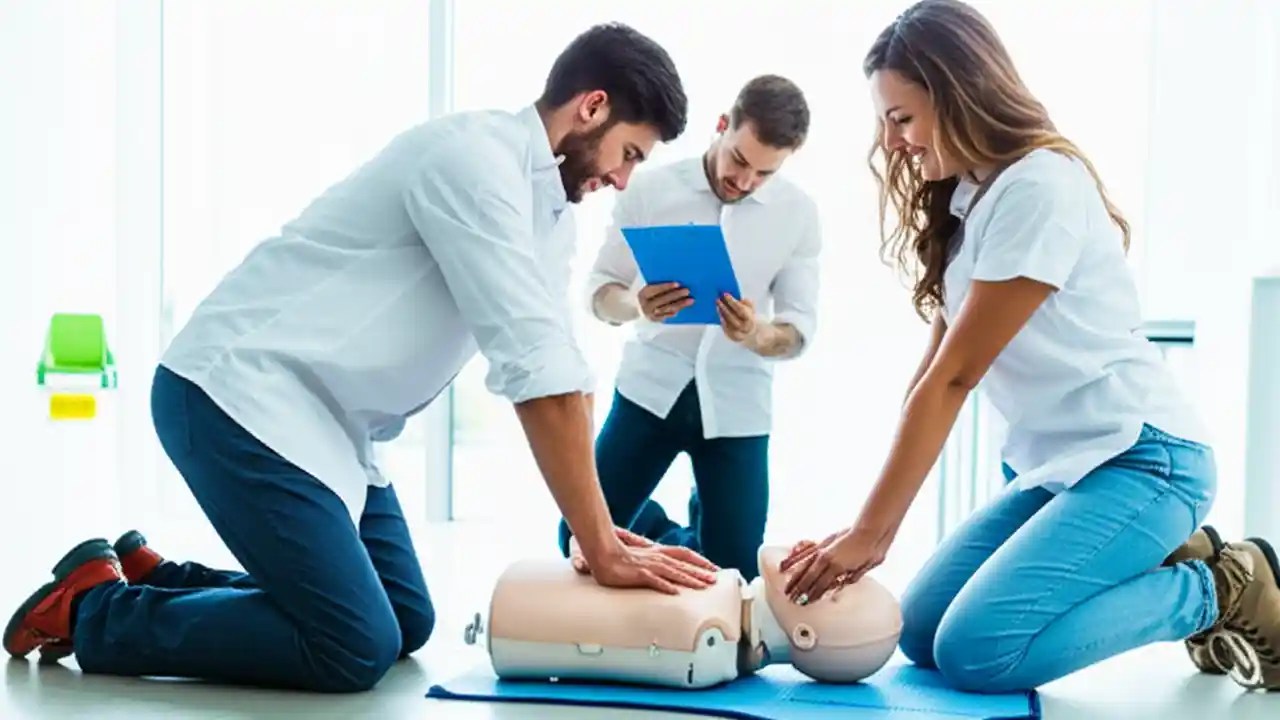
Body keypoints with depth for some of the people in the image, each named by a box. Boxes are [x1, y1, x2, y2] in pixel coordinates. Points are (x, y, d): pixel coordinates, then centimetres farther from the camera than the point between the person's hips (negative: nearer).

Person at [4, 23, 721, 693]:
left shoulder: (539, 198, 12)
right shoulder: (477, 154, -18)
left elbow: (555, 369, 10)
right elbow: (538, 372, -22)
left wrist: (602, 533, 2)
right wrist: (603, 550, -19)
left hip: (319, 417, 10)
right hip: (239, 393, -10)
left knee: (407, 622, 9)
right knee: (356, 649, -13)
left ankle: (157, 579, 19)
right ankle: (94, 606, 2)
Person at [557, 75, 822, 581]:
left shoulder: (799, 214, -5)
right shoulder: (650, 188, -8)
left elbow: (801, 328, -3)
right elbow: (599, 289, -3)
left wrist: (756, 336, -26)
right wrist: (637, 307, -26)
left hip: (737, 405, 0)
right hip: (651, 388, 0)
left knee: (733, 573, 1)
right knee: (582, 540, -2)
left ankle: (705, 514, 36)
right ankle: (660, 525, 31)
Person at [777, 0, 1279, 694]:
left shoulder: (1039, 187, -19)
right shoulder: (966, 200, 10)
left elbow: (954, 378, -21)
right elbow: (933, 375, 4)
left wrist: (871, 531, -18)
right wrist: (868, 525, -3)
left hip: (1139, 459, -9)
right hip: (1053, 464, 9)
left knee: (976, 650, -20)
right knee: (919, 633, 1)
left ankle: (1219, 590, -1)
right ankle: (1164, 566, 11)